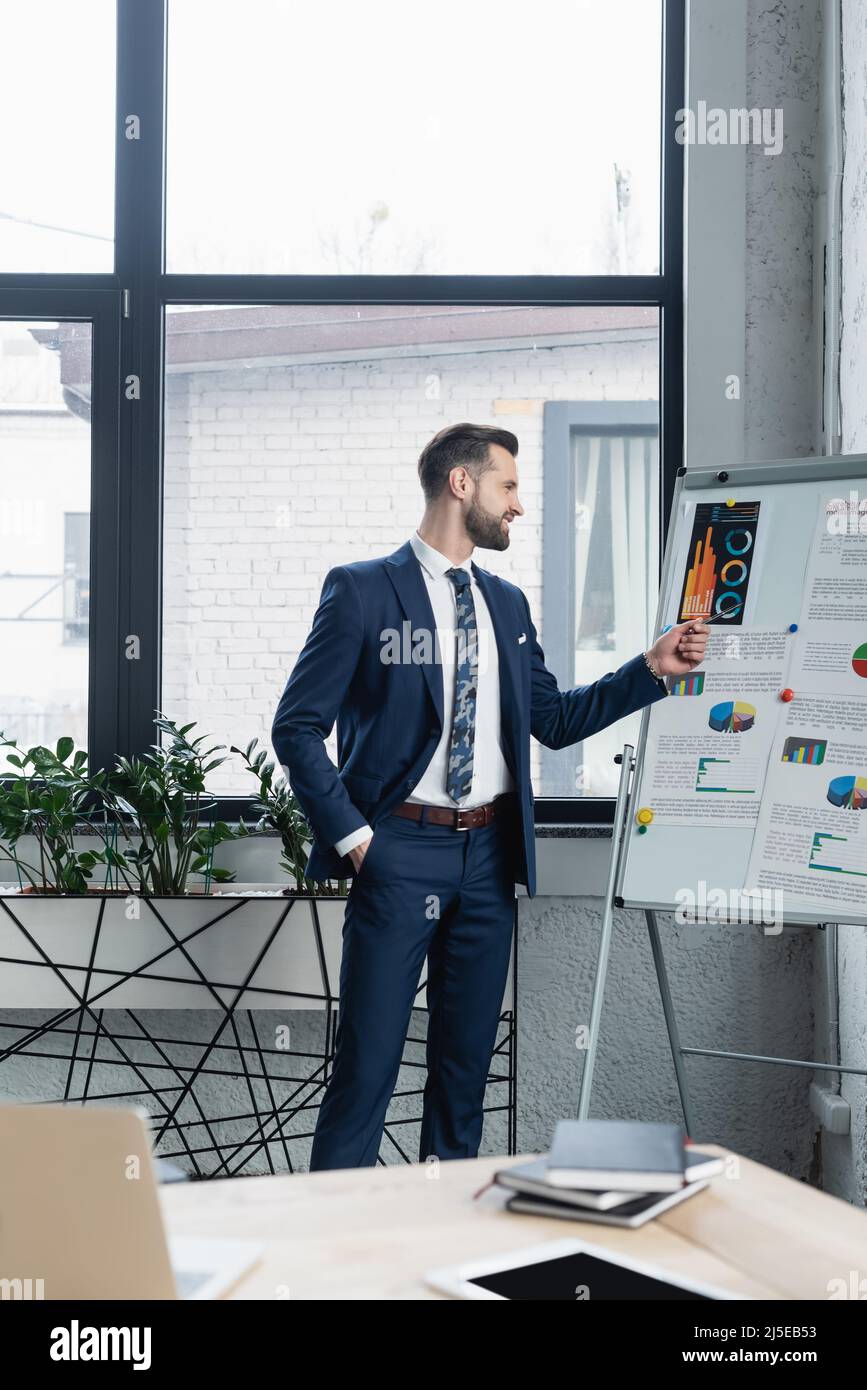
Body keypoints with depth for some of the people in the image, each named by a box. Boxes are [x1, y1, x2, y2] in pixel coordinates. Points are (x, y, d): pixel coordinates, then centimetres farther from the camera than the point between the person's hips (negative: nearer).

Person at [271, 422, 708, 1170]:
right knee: (368, 1063, -5)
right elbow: (297, 726, -6)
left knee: (468, 1059, 13)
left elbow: (553, 720, 17)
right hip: (401, 850, -6)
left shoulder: (507, 603, 14)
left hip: (489, 853, 6)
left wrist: (652, 668, 7)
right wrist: (350, 834, -12)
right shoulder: (361, 589, -5)